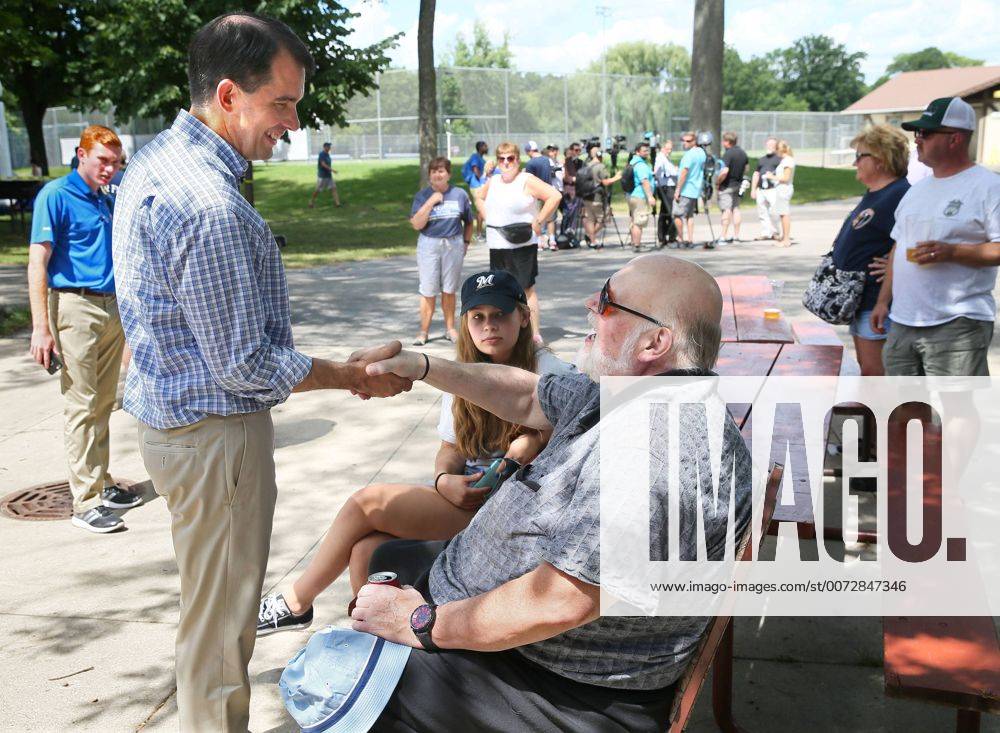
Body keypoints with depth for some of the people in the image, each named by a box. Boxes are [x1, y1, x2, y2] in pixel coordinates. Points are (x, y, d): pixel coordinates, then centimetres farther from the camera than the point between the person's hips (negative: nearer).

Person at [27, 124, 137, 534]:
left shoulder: (107, 201, 15)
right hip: (75, 308, -7)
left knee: (103, 405, 12)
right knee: (81, 407, -5)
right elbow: (37, 264, -12)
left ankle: (102, 484, 22)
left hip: (111, 308, 7)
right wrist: (41, 329, -19)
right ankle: (85, 503, 0)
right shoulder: (56, 195, -7)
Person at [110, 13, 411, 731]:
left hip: (172, 418, 11)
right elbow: (245, 367, -24)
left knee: (217, 602, 25)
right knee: (219, 620, 7)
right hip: (216, 434, -10)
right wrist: (352, 375, -11)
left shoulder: (154, 160, 6)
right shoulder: (208, 206, -28)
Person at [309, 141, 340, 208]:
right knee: (318, 190, 2)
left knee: (333, 187, -2)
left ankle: (337, 202, -7)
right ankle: (312, 201, 18)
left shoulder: (327, 154, 11)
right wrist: (332, 169, -30)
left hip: (329, 175, 8)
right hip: (322, 175, -8)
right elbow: (323, 164, -24)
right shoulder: (321, 154, -15)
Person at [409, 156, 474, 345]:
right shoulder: (422, 196, -1)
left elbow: (468, 222, 13)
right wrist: (431, 202, -15)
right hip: (429, 245, -1)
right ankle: (424, 331, 7)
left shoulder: (460, 195, 3)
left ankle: (450, 328, 20)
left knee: (449, 290, 8)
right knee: (428, 291, -1)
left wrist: (466, 242, 7)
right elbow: (416, 224, -12)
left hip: (453, 245, 1)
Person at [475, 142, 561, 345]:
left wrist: (538, 221, -15)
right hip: (496, 245, 6)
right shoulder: (492, 181, 11)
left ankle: (535, 334, 2)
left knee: (526, 289, -4)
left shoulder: (527, 181, -9)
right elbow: (479, 197, 30)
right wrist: (487, 218, 15)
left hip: (522, 245, -6)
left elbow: (555, 196, -16)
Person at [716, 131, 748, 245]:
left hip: (726, 185, -8)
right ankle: (736, 236, 18)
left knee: (726, 210, -8)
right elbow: (746, 168, 20)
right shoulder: (742, 153, 8)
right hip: (738, 184, 8)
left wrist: (717, 182, -17)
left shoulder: (728, 154, -19)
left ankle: (723, 237, -7)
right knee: (736, 209, 14)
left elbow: (724, 171, -29)